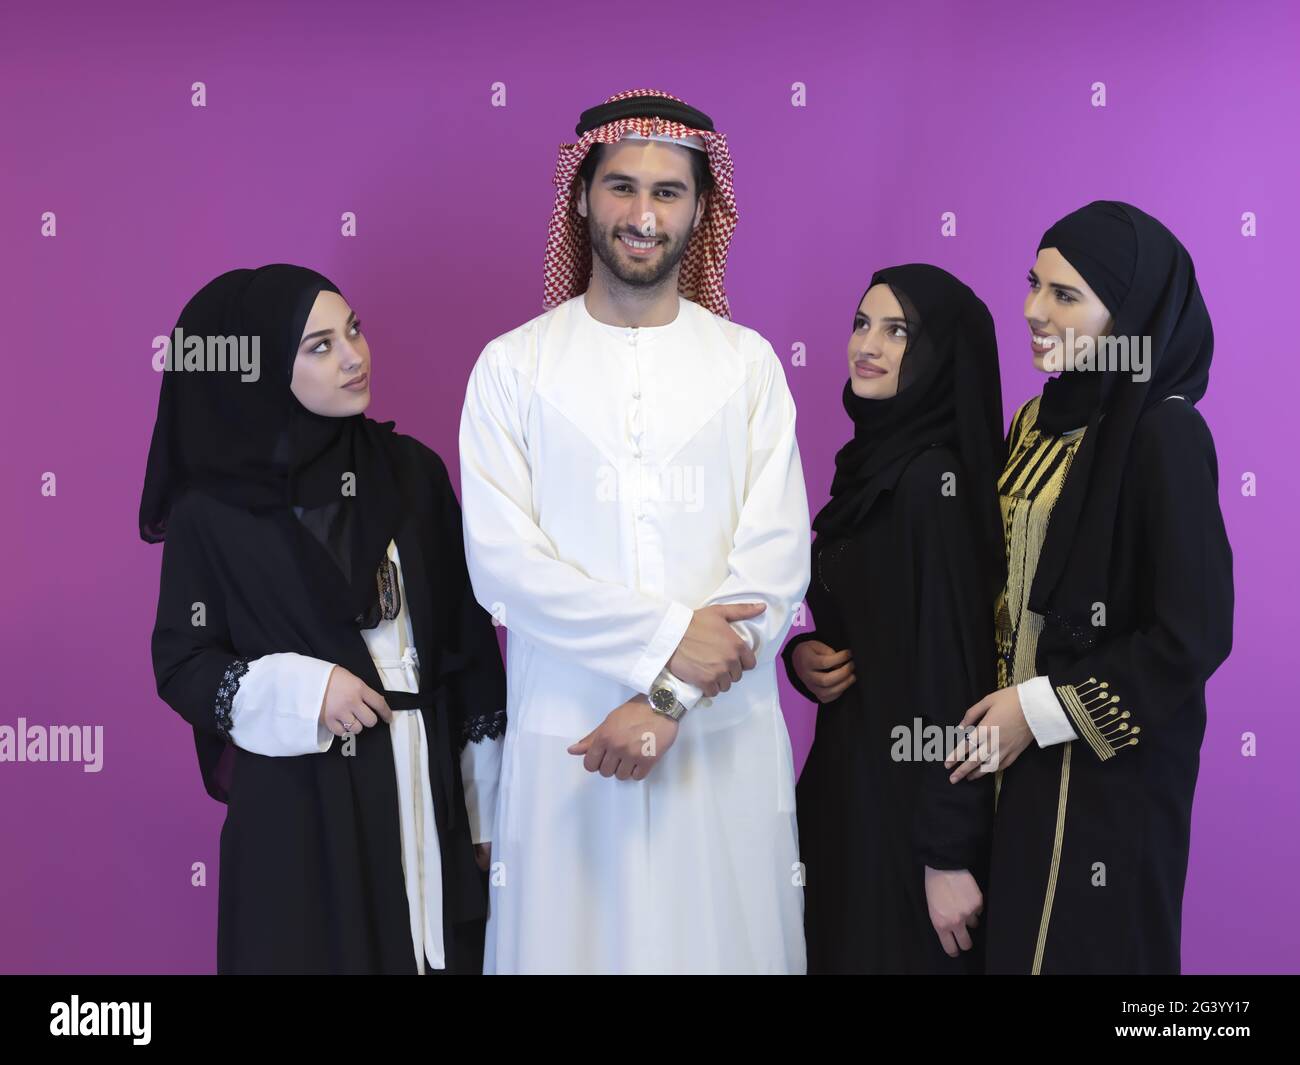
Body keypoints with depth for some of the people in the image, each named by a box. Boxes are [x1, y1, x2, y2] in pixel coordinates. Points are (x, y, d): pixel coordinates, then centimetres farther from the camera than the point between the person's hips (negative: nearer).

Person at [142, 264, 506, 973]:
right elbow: (180, 662, 1)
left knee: (437, 952, 8)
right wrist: (300, 694, -16)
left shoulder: (412, 470, 2)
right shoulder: (211, 511, -5)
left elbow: (467, 634, 4)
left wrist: (487, 808, 3)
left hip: (428, 790, 3)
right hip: (298, 807, -2)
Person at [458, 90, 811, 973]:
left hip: (722, 736, 1)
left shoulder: (748, 362, 4)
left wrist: (670, 699, -13)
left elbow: (777, 561, -3)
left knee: (725, 938, 8)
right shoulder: (513, 365, 2)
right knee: (569, 941, 8)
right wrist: (667, 637, -14)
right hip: (567, 737, 0)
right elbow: (501, 561, -7)